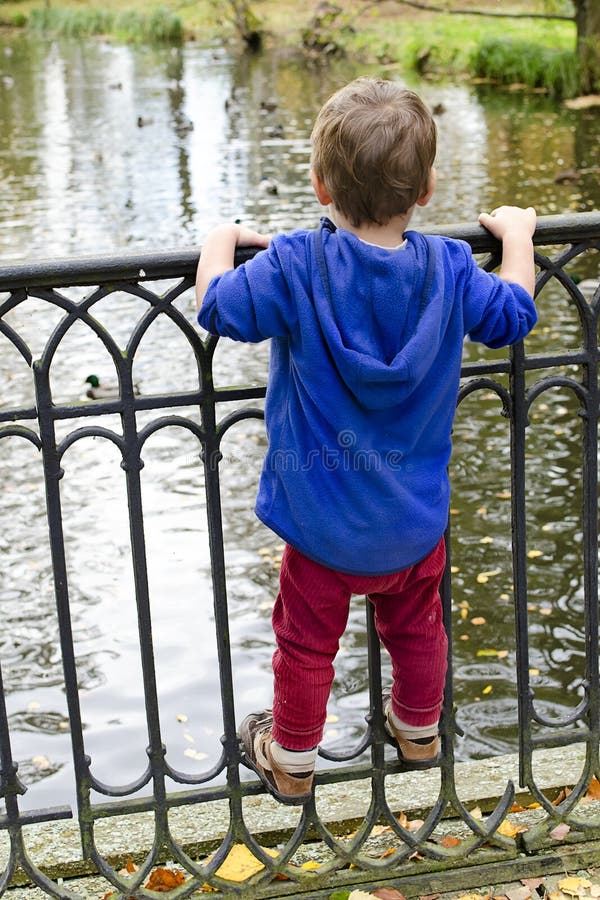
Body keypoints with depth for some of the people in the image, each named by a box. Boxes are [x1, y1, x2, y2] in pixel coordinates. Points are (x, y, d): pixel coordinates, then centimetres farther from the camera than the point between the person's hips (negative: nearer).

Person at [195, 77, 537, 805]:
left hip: (324, 521, -3)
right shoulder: (449, 270, -11)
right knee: (415, 625, 26)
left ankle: (291, 760, 36)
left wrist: (221, 240, 4)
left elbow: (219, 307, -15)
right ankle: (418, 731, 49)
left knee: (307, 641, 16)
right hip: (416, 519, 4)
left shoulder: (295, 268, -24)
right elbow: (513, 315, 5)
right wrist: (517, 231, 21)